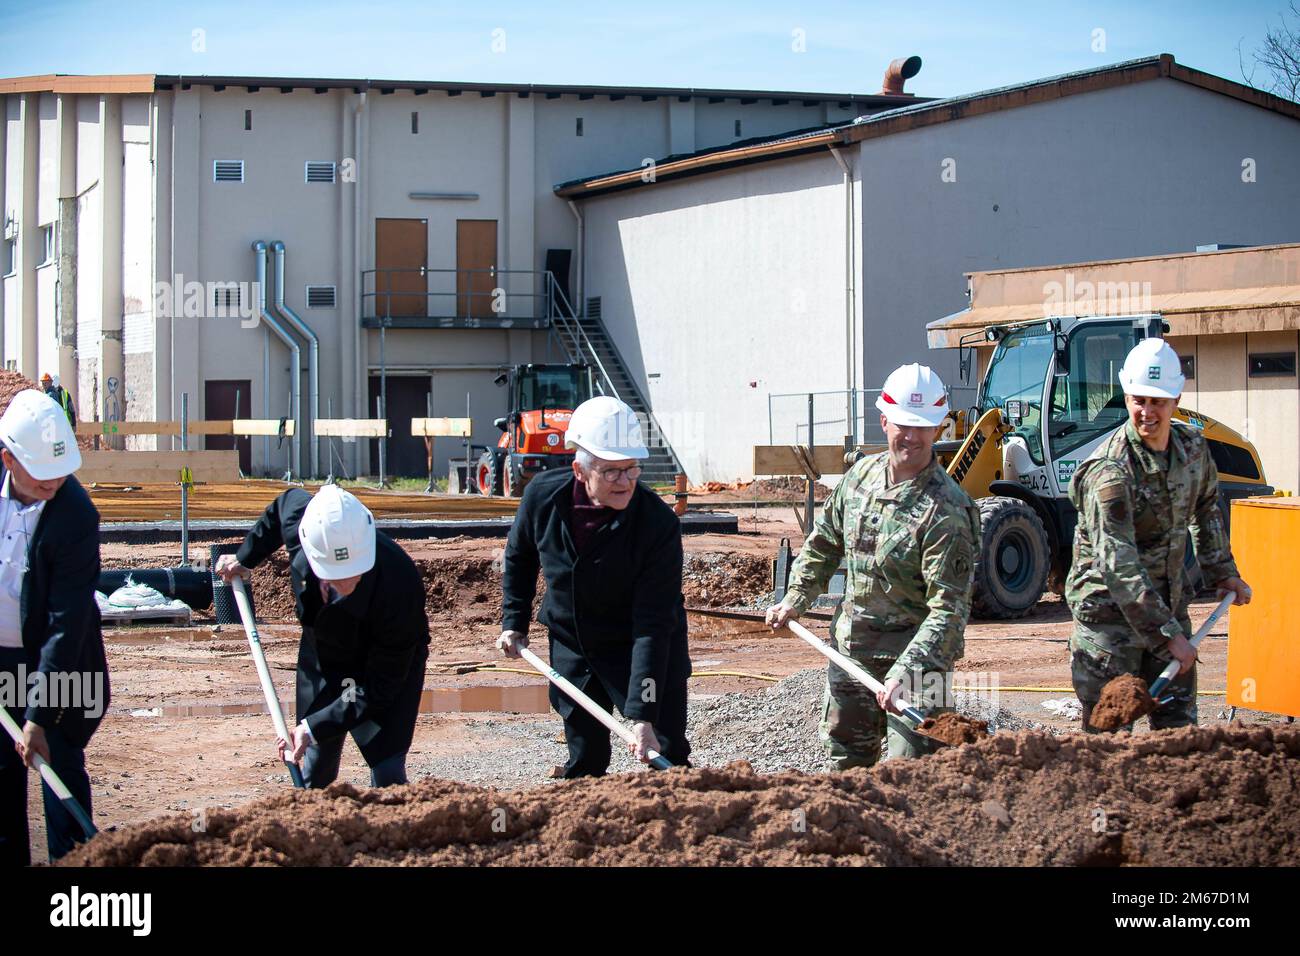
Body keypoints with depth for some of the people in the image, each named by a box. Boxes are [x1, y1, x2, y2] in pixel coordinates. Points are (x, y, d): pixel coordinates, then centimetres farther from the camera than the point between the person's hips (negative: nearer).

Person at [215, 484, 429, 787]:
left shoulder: (401, 586, -41)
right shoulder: (297, 517, -29)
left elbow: (380, 686, -31)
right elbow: (285, 502, 0)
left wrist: (314, 727, -35)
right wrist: (245, 558, 9)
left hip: (389, 665, -4)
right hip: (322, 657, 5)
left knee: (387, 775, -13)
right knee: (316, 770, 11)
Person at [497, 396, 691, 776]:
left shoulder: (659, 523, -27)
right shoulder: (543, 495, -16)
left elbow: (653, 624, -30)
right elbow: (518, 557, 9)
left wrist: (642, 716, -35)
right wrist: (514, 623, 4)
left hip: (641, 651, -3)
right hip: (571, 644, 3)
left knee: (668, 758, -6)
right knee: (585, 760, 10)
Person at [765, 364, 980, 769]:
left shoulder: (947, 511, -22)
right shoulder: (861, 474, 1)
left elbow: (949, 609, -25)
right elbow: (824, 540, 20)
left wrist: (905, 673, -33)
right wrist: (796, 598, 13)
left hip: (915, 651, -7)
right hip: (850, 645, 7)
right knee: (843, 759, 17)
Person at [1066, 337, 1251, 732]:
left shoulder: (1193, 447, 0)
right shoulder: (1109, 471, -23)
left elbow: (1206, 511, 22)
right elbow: (1119, 565, -28)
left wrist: (1223, 573, 19)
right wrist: (1168, 635, -31)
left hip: (1167, 602, 7)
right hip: (1109, 610, -7)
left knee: (1179, 721, 10)